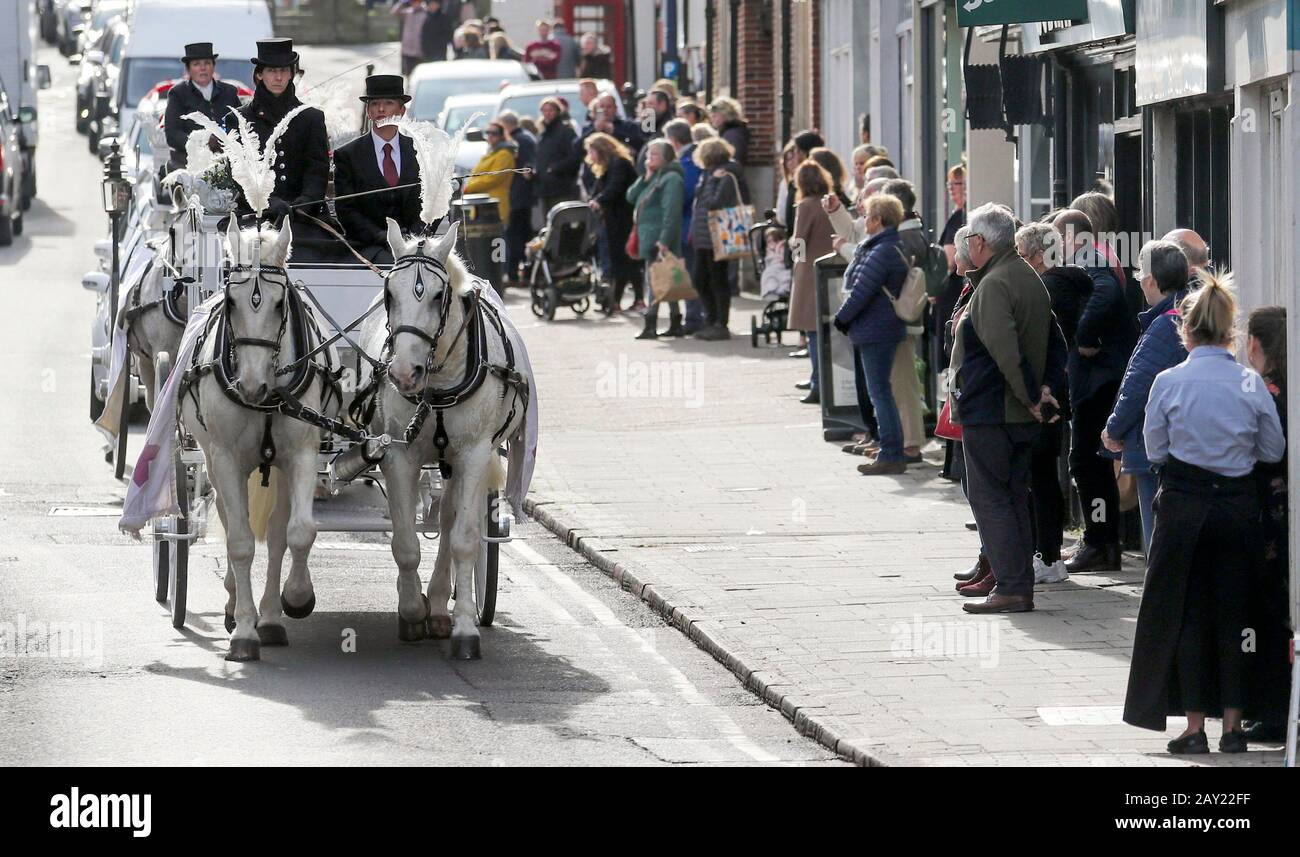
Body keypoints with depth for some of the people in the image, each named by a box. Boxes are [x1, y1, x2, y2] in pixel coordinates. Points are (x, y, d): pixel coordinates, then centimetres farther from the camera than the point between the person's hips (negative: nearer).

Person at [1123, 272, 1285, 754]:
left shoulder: (1169, 382, -9)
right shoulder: (1252, 384, -5)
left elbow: (1156, 450, 0)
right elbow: (1273, 451, 4)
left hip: (1184, 502, -1)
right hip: (1239, 505, 1)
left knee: (1187, 615, 8)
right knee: (1234, 614, 10)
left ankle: (1194, 726, 6)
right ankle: (1232, 725, 10)